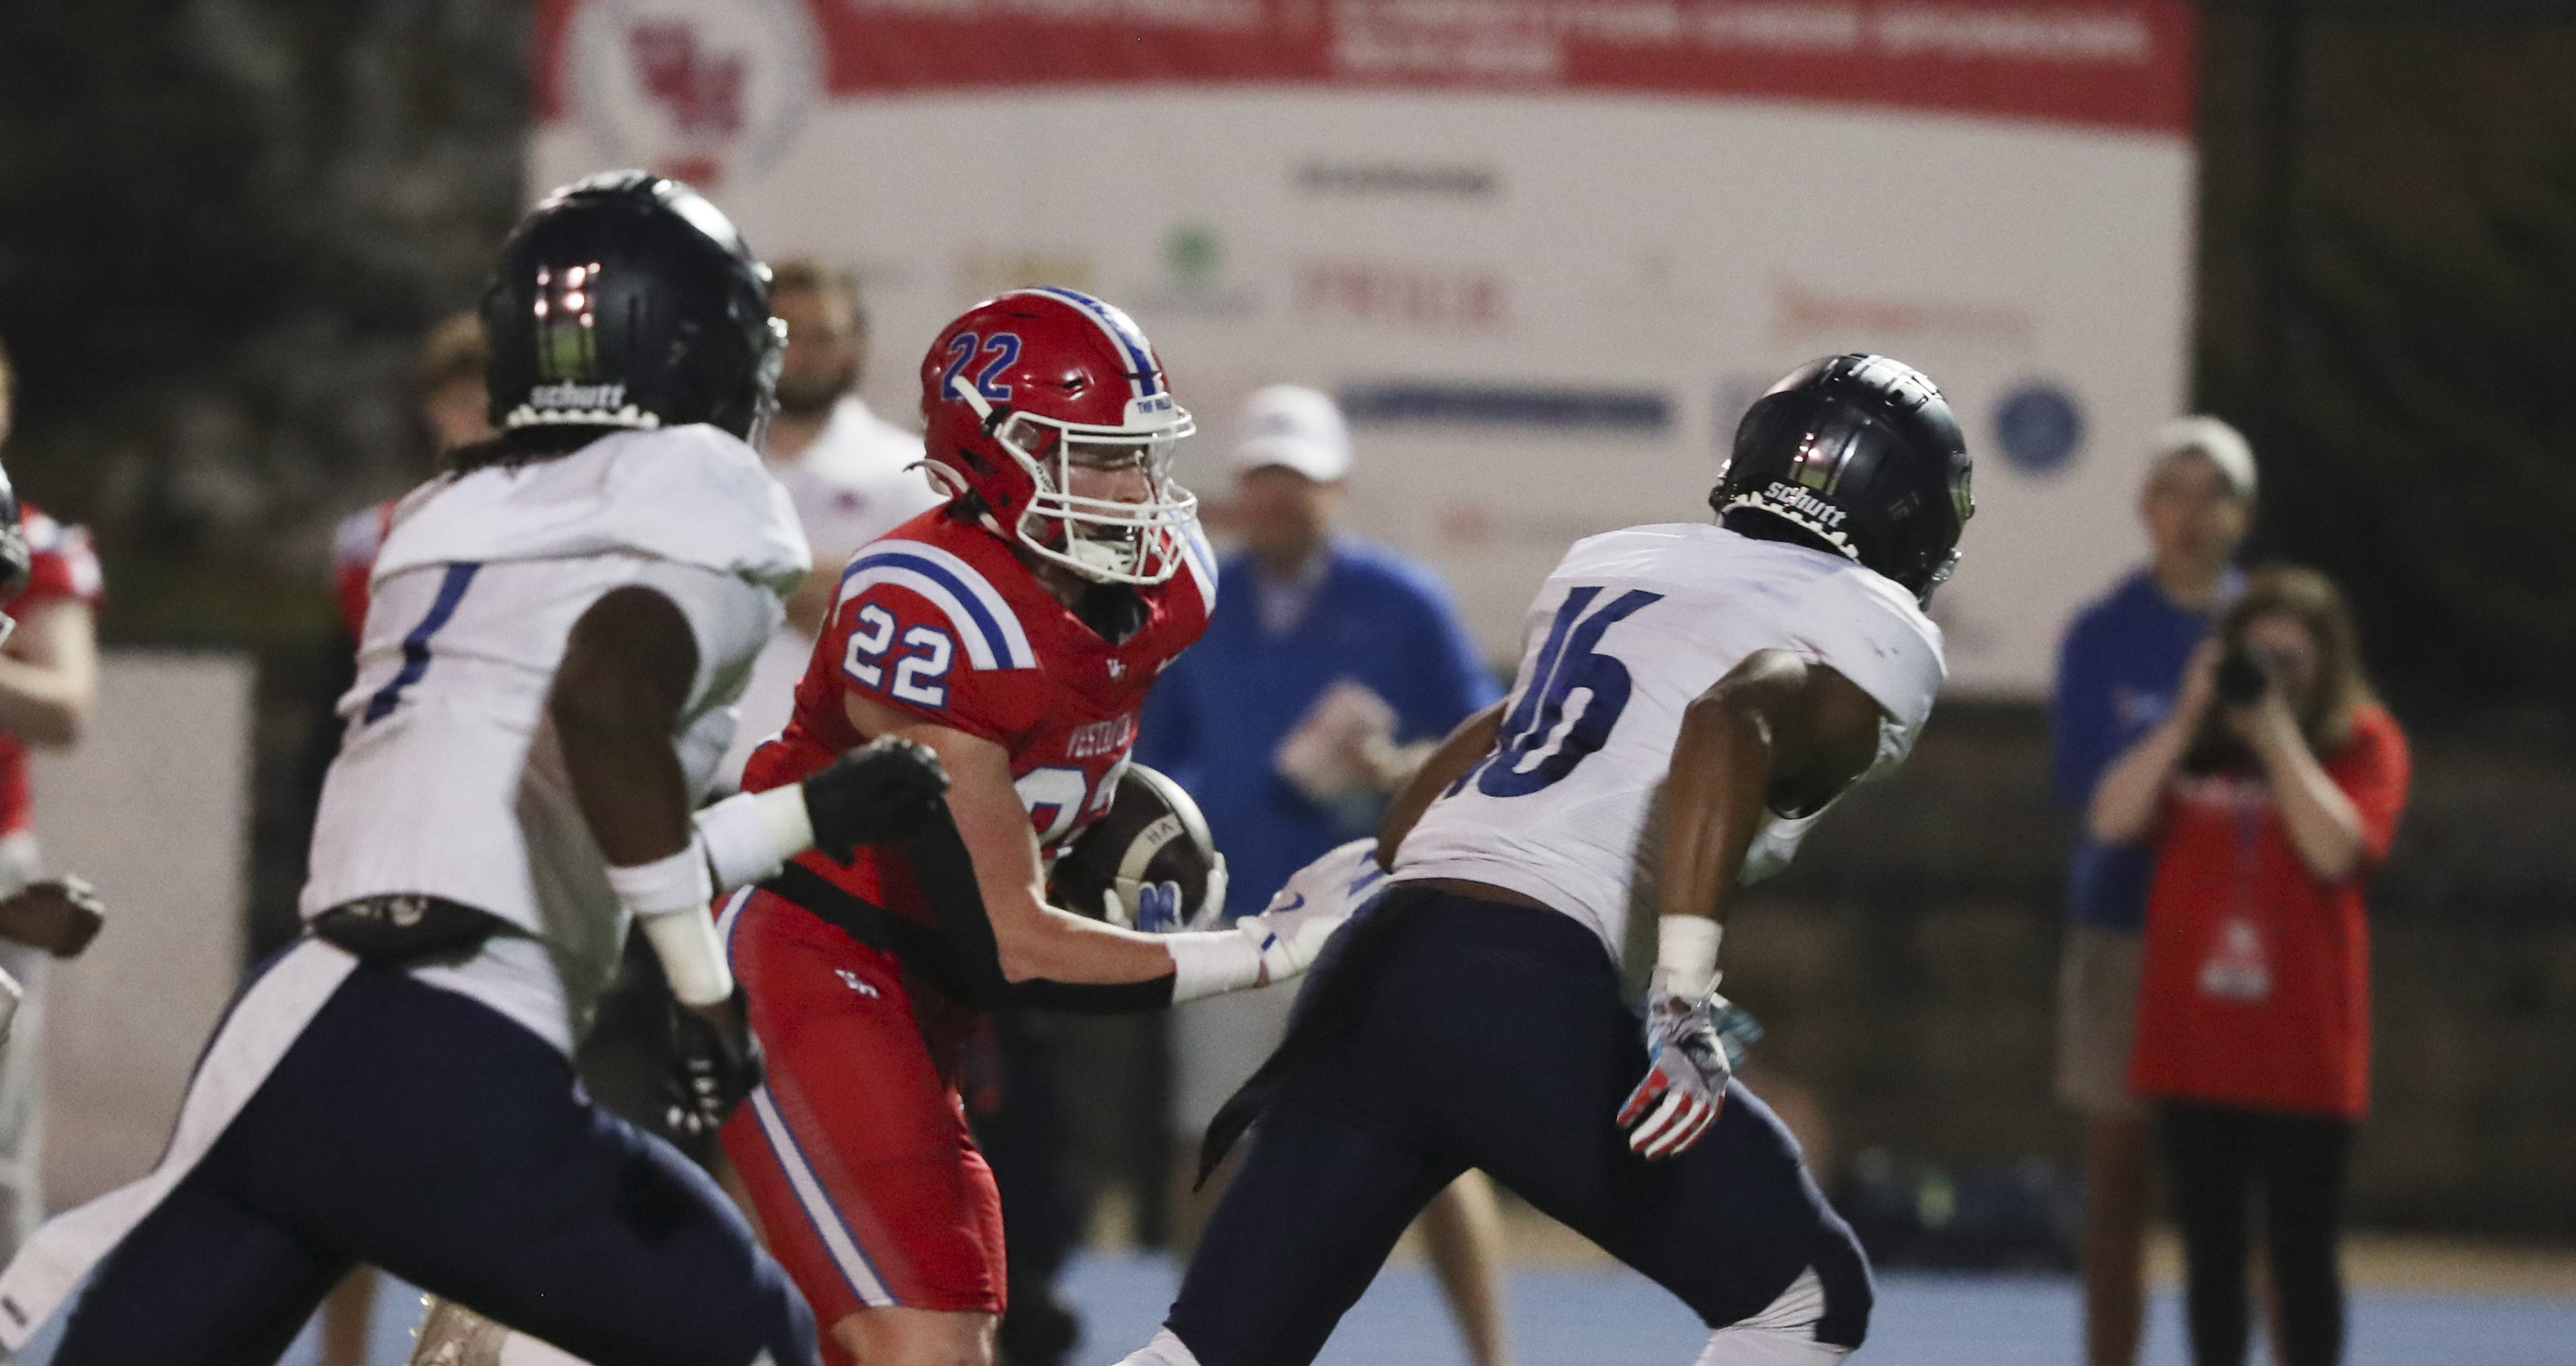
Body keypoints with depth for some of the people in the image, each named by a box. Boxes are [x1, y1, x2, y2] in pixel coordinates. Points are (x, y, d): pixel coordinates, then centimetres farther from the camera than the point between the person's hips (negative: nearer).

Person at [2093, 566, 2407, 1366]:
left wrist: (2277, 730, -16)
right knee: (2210, 1250, 8)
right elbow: (2114, 820, -5)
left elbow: (2336, 848, -17)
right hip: (2195, 1041, 3)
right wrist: (2188, 720, -11)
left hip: (2304, 1055, -3)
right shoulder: (2192, 743, 9)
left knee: (2301, 1254, 2)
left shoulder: (2364, 744, -1)